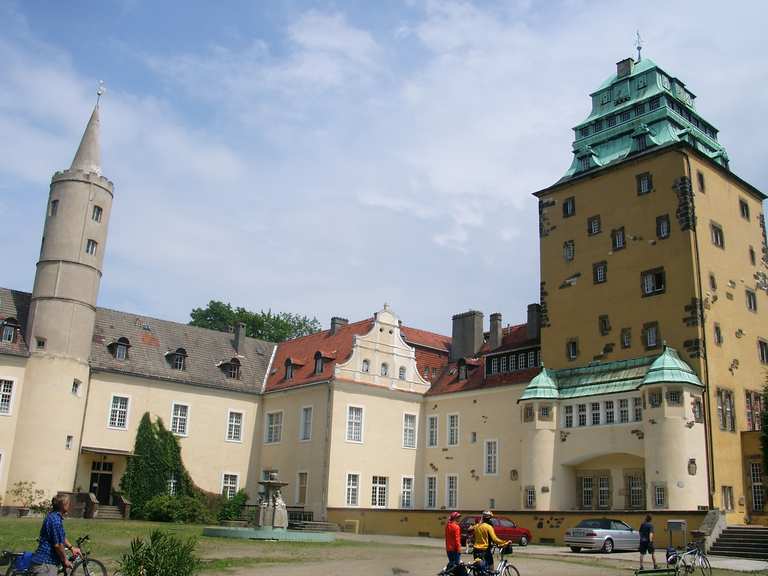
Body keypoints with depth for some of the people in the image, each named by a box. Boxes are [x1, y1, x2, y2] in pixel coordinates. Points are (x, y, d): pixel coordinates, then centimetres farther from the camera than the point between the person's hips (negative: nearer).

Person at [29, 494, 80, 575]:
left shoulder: (54, 516, 11)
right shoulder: (55, 520, -22)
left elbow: (61, 537, 24)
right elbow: (58, 544, -21)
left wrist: (71, 548, 23)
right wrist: (65, 560, -9)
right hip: (45, 563, -11)